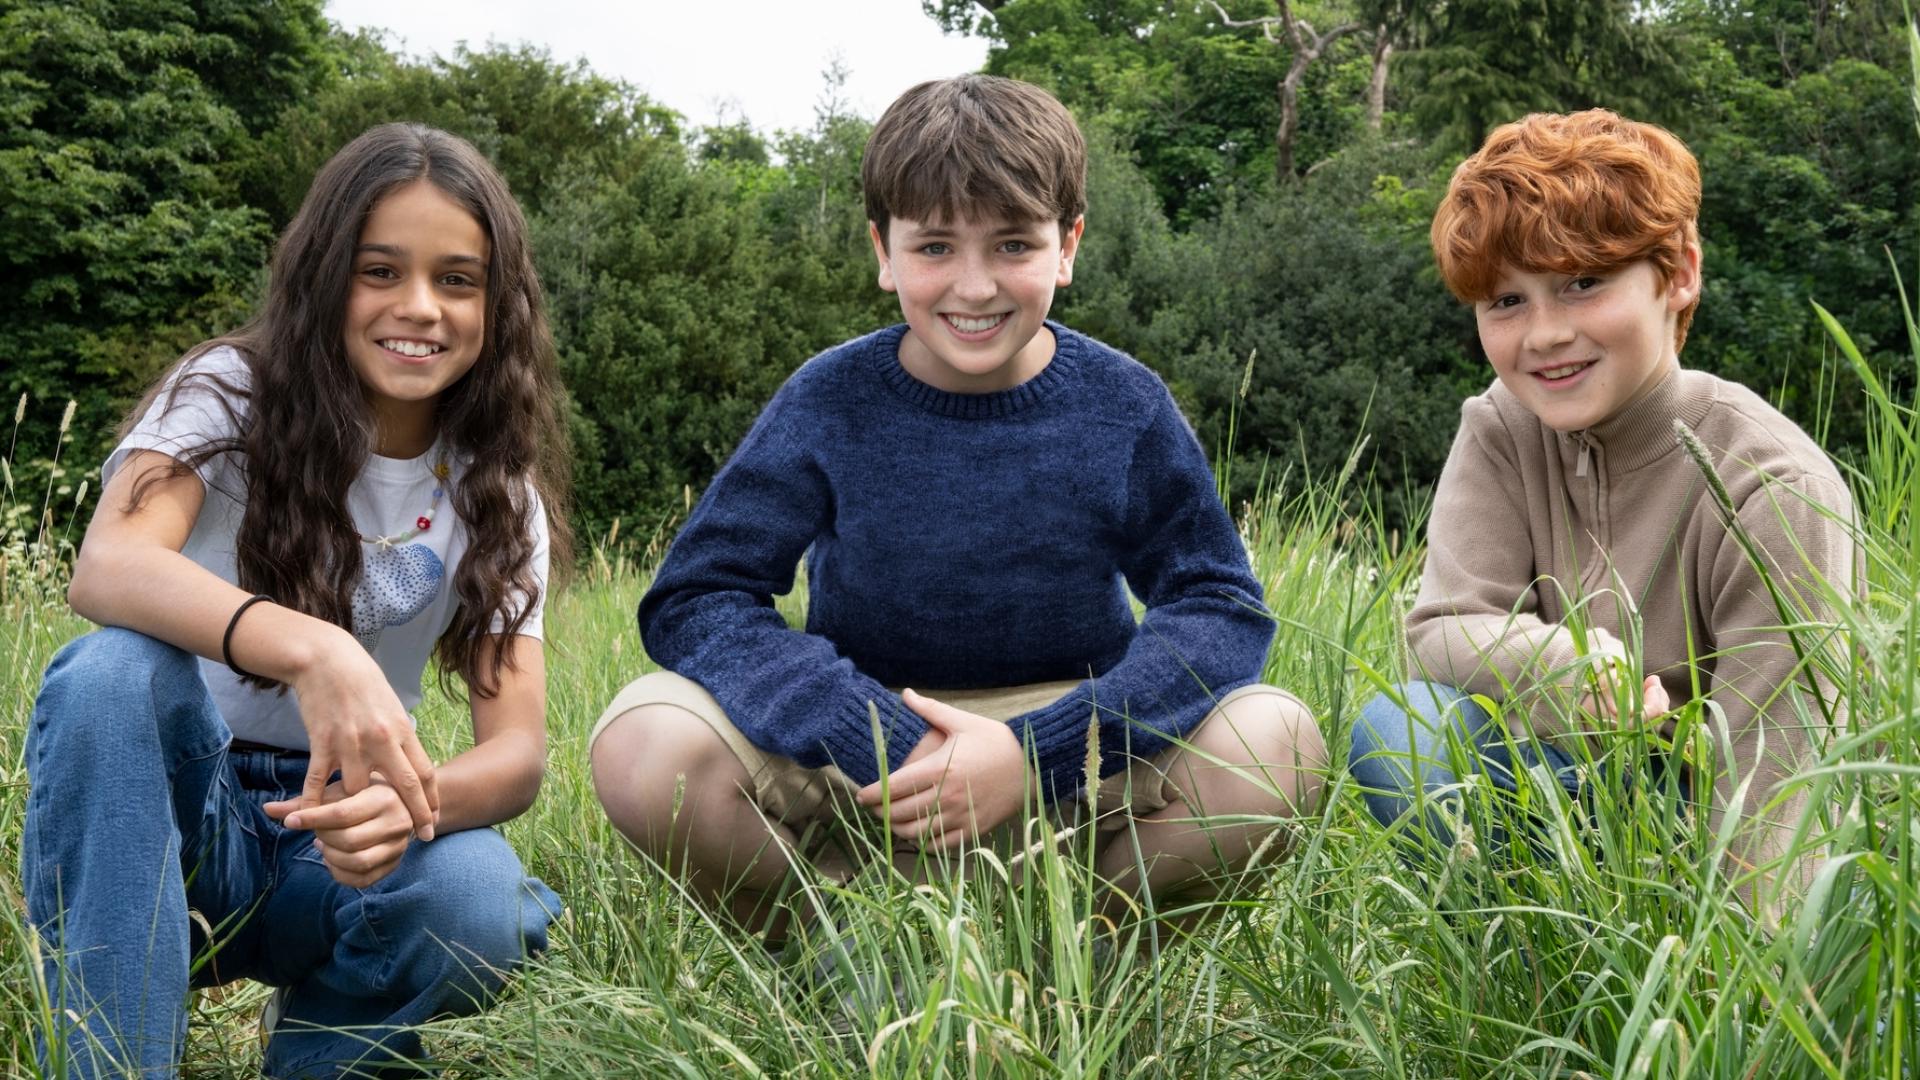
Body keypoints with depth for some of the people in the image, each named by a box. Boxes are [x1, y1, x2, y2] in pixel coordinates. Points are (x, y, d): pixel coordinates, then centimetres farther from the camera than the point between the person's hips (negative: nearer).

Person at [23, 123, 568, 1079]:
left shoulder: (495, 489, -1)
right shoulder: (231, 394, -8)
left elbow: (517, 750, -12)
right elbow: (106, 567, -30)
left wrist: (409, 801, -37)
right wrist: (309, 649, -49)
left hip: (335, 834, 2)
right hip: (157, 815, -1)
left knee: (479, 903, -32)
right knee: (115, 668, -33)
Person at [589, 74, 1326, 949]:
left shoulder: (1123, 409, -6)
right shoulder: (830, 404, -8)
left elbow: (1220, 607, -10)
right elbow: (693, 599, -12)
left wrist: (1033, 751, -26)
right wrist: (887, 745, -27)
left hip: (1070, 746, 0)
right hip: (862, 739, 0)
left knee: (1275, 746, -28)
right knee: (645, 746, -28)